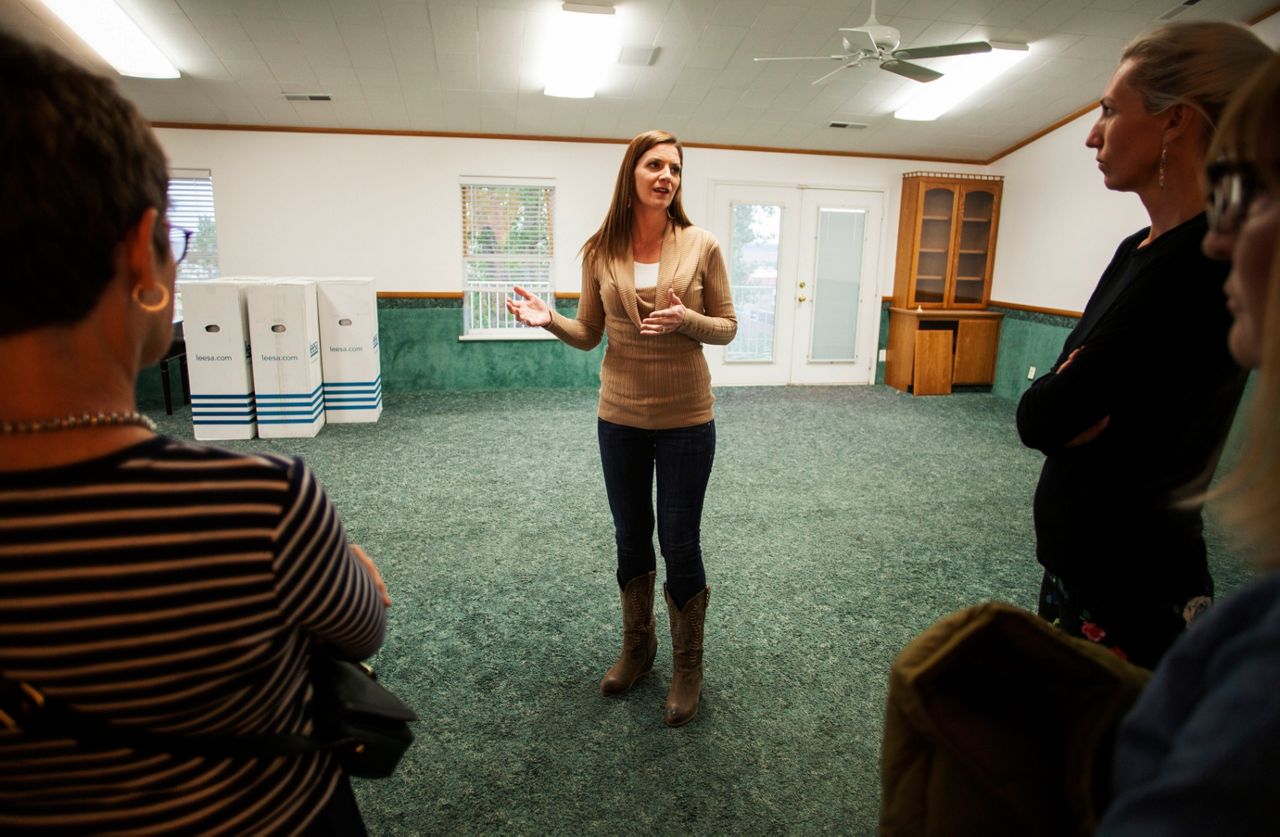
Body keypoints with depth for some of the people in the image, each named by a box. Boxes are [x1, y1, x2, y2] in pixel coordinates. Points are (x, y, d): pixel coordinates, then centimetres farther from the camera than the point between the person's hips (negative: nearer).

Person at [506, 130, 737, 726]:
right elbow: (589, 336, 4)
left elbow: (727, 328, -2)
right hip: (620, 417, 3)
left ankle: (688, 666, 27)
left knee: (680, 544, 5)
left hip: (685, 418, -2)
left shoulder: (701, 246, -8)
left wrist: (686, 319, -22)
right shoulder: (600, 252, -2)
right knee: (631, 537, 17)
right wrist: (550, 320, -16)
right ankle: (637, 648, 39)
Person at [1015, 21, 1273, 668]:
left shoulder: (1207, 263, -22)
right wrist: (1076, 399, -13)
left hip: (1132, 595, -9)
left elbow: (1040, 418, -23)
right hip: (1078, 566, 9)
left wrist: (1062, 399, -6)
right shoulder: (1140, 250, 6)